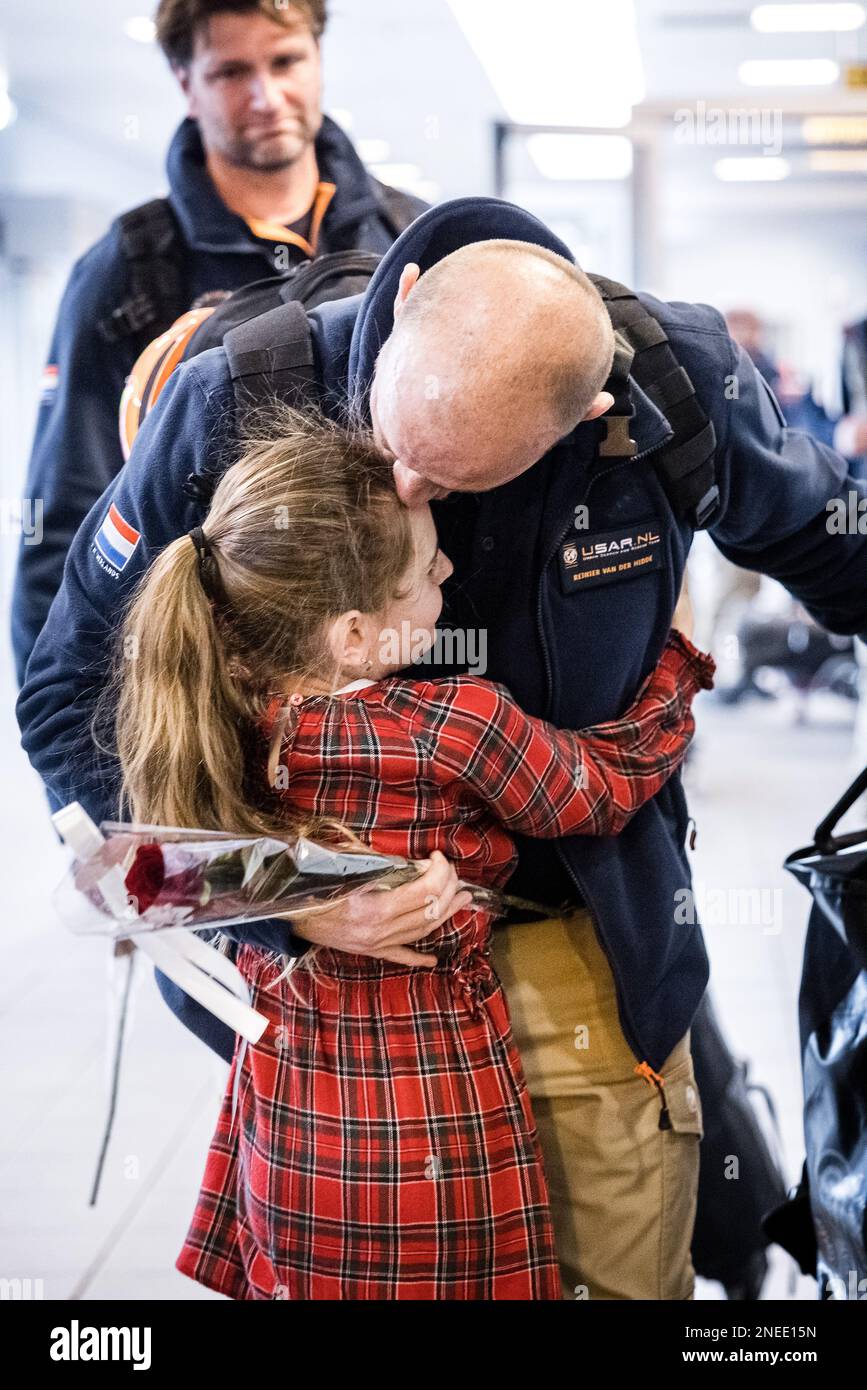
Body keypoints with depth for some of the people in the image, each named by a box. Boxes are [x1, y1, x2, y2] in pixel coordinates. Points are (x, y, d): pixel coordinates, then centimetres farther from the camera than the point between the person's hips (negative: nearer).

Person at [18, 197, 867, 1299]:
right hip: (333, 953, -1)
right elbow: (71, 691, -14)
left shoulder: (682, 381, -16)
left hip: (584, 943, 1)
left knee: (631, 1275, 13)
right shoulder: (233, 408, -21)